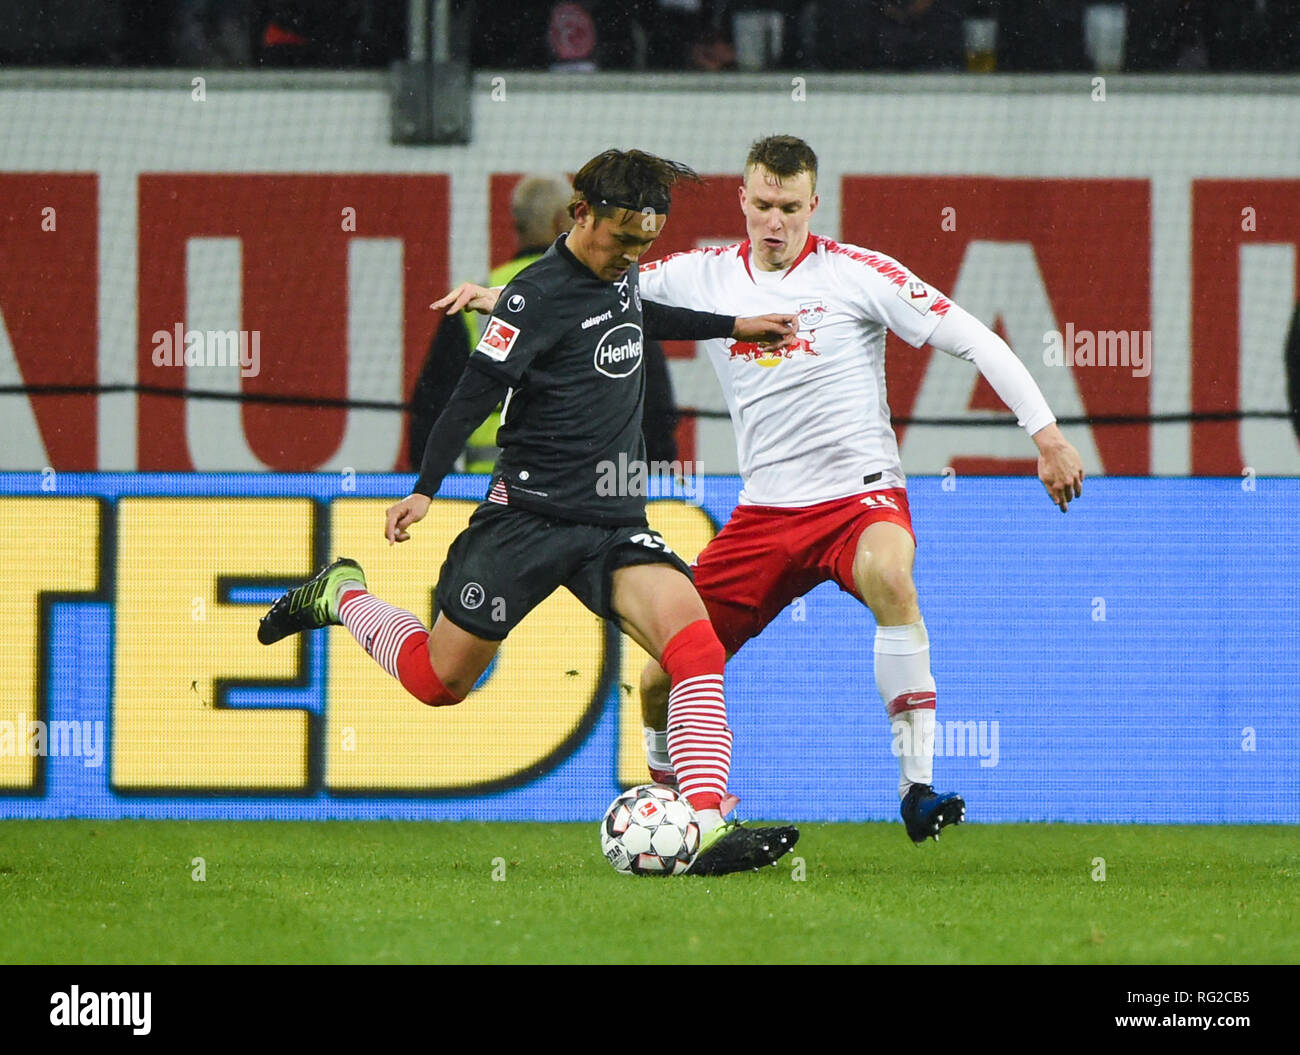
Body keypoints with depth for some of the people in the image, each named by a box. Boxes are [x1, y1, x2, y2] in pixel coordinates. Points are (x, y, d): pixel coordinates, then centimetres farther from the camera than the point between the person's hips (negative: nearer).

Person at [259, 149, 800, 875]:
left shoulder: (620, 273, 9)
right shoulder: (539, 296, -14)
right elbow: (476, 394, -16)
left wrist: (735, 327, 37)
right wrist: (426, 489, -24)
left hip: (615, 519, 6)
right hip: (531, 512, -6)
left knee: (695, 644, -19)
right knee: (439, 680, 4)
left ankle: (709, 829, -27)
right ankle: (342, 596, 35)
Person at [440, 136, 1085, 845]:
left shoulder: (856, 273, -7)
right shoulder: (706, 276, 4)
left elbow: (974, 340, -5)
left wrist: (1047, 436, -10)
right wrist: (501, 298, -5)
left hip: (859, 493, -4)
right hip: (765, 511, 4)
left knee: (889, 575, -39)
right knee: (663, 675, 0)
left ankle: (918, 789, -34)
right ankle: (667, 789, 34)